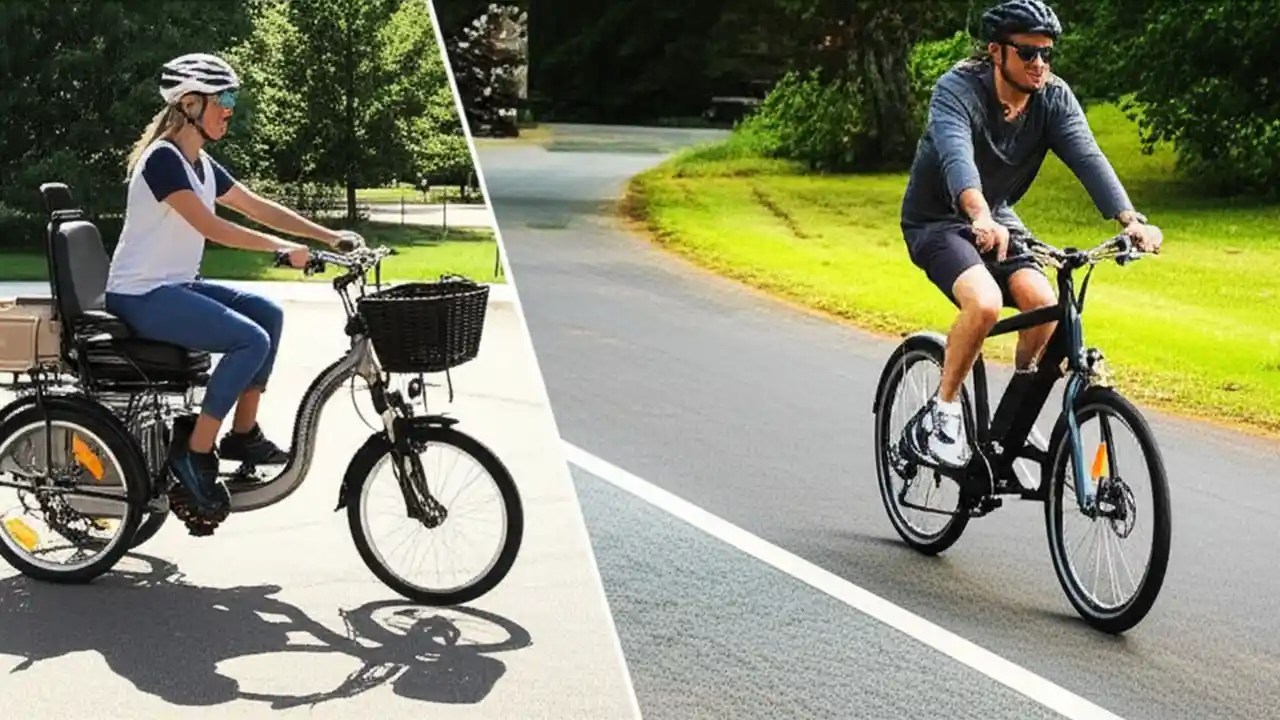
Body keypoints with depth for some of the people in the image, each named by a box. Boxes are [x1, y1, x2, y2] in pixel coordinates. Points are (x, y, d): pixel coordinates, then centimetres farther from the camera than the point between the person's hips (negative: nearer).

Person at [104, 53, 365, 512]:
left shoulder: (202, 165, 11)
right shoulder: (162, 159, -17)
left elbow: (259, 208, 12)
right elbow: (210, 227, -26)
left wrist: (329, 236, 4)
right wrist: (282, 248, -28)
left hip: (176, 286, 10)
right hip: (142, 297, -10)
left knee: (269, 314, 3)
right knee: (251, 340, -21)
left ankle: (243, 433, 9)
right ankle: (194, 453, -13)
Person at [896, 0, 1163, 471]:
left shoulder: (1054, 98, -10)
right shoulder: (958, 89, -24)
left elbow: (1087, 157, -23)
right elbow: (956, 156, -42)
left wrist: (1131, 219, -40)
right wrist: (980, 218, -61)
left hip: (997, 216, 5)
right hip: (936, 221, -5)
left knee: (1043, 303, -20)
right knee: (985, 302, -31)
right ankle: (940, 413, -13)